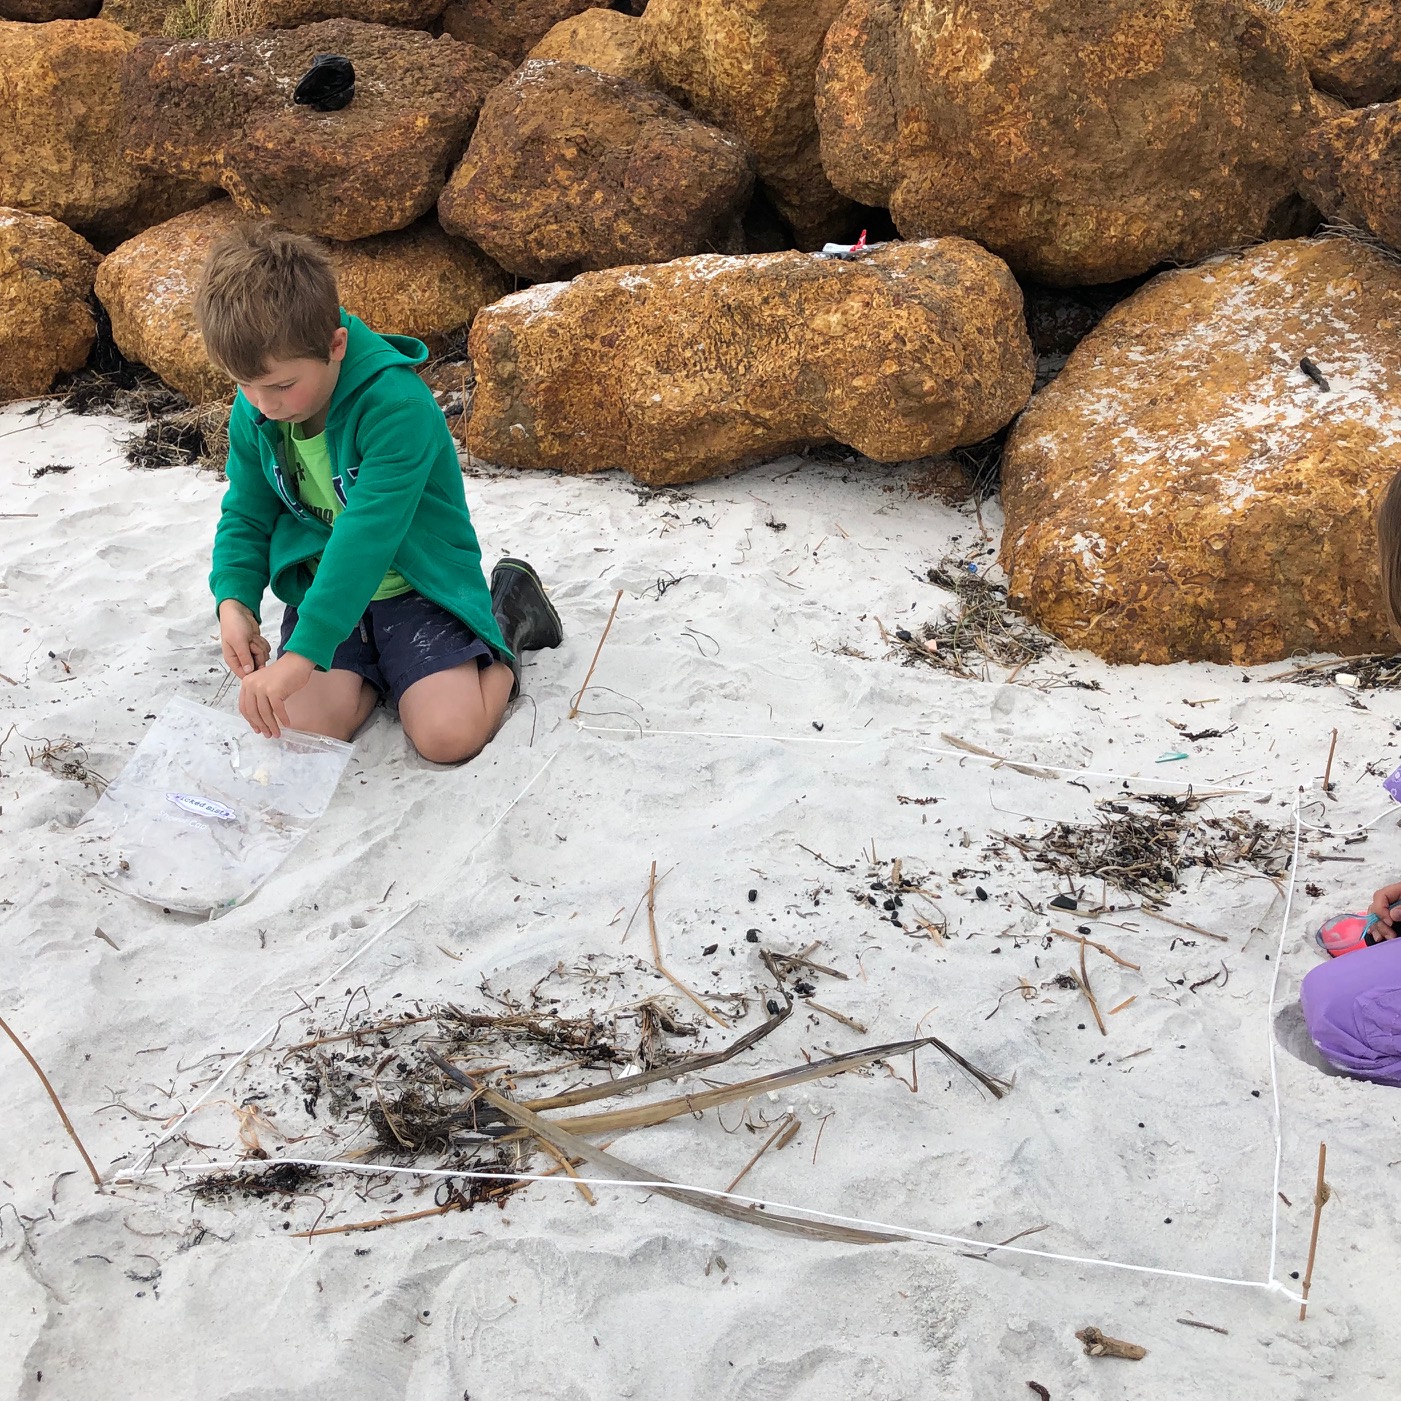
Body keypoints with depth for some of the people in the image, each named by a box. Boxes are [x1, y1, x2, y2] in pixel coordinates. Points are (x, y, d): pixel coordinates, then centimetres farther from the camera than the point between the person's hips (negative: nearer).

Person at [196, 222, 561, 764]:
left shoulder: (398, 404, -28)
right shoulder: (253, 413, -6)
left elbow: (366, 537, -34)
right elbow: (245, 516, 8)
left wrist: (302, 654, -40)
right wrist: (234, 601, -13)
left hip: (417, 583, -5)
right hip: (323, 585, 5)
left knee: (449, 734, -22)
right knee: (300, 727, -19)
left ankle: (507, 617, 7)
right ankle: (376, 669, 13)